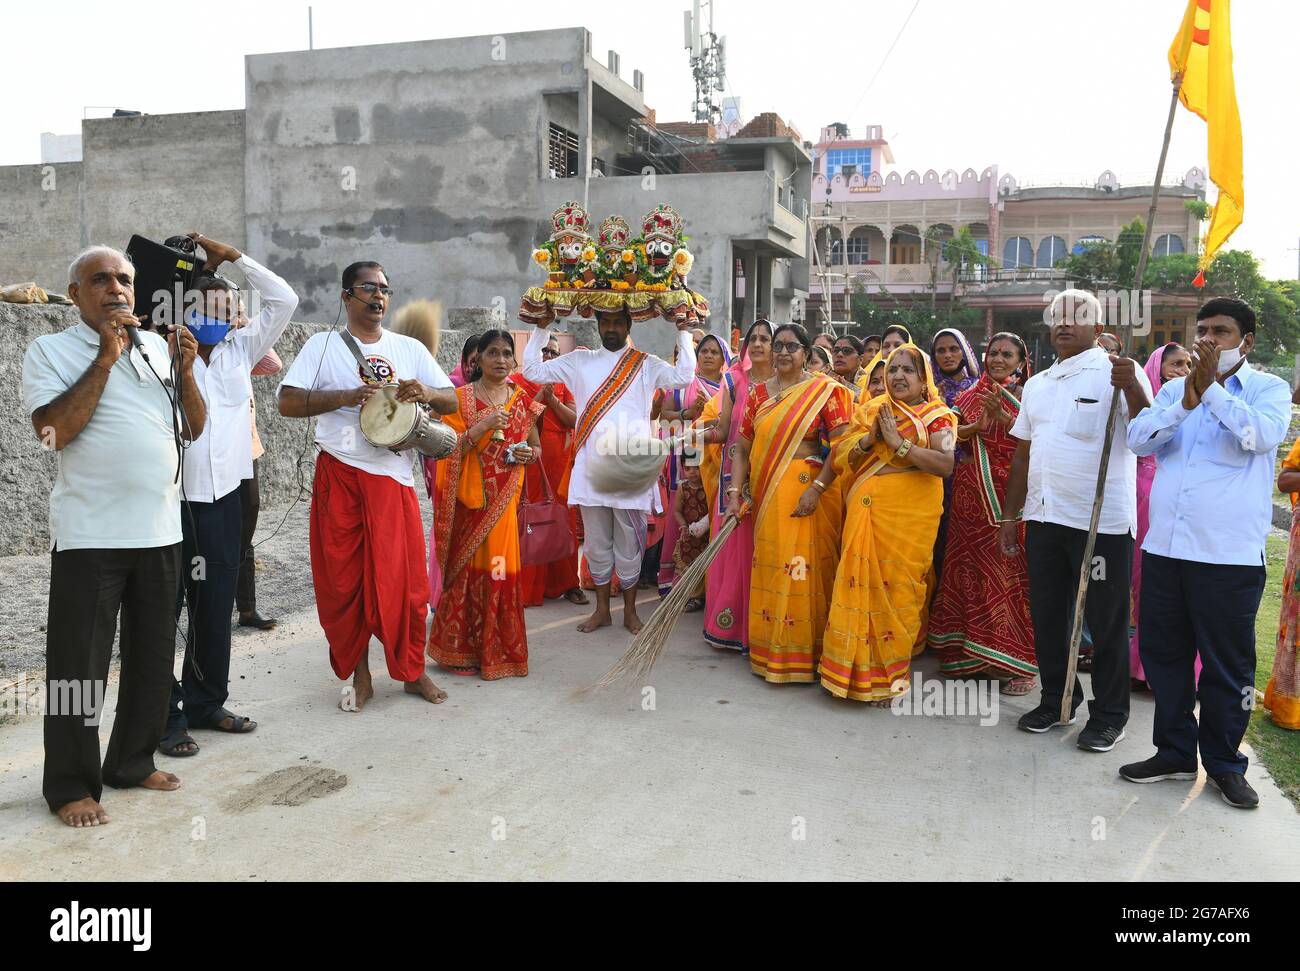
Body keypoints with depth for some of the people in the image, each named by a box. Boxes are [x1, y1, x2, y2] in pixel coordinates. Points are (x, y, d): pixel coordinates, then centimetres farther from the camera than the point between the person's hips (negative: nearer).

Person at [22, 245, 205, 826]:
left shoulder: (157, 347, 12)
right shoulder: (50, 350, -1)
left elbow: (194, 428, 10)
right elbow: (54, 431, -15)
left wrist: (185, 369, -5)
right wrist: (105, 359, -15)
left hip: (159, 531, 5)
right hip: (90, 534, -5)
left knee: (153, 657, 13)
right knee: (80, 664, 2)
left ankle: (132, 762, 29)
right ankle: (71, 785, 16)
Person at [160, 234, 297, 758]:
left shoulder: (239, 349, 9)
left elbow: (284, 300, 7)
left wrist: (232, 255, 3)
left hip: (223, 497, 5)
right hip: (172, 498, -4)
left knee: (216, 607, 13)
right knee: (163, 611, 1)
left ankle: (206, 702, 27)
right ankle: (166, 715, 11)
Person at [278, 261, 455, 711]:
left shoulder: (410, 348, 11)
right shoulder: (323, 345, 4)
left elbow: (453, 402, 8)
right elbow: (287, 403, -4)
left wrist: (427, 393, -14)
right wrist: (345, 396, -17)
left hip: (393, 475, 2)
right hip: (339, 476, -1)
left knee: (404, 577, 1)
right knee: (343, 577, 3)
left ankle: (412, 670, 17)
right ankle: (358, 674, 18)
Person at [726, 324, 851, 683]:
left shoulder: (825, 390, -3)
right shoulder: (758, 393, 10)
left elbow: (841, 446, -9)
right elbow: (743, 447, 9)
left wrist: (817, 488, -18)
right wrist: (736, 491, -2)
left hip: (805, 490, -4)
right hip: (765, 492, 5)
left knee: (802, 569, -4)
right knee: (768, 567, 9)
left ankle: (801, 653, 9)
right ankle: (771, 650, 23)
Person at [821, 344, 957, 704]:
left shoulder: (936, 416, 2)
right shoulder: (870, 411, 13)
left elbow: (945, 464, -15)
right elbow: (840, 457, 7)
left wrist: (897, 442, -17)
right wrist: (870, 439, -9)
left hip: (911, 515, -3)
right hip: (868, 511, 3)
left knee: (899, 587, 0)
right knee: (863, 584, 0)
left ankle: (887, 677, 14)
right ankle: (859, 670, 13)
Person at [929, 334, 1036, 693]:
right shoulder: (971, 396, 13)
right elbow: (955, 434, 1)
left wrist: (1001, 416, -23)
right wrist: (980, 425, -16)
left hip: (1009, 497, -3)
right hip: (972, 496, 3)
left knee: (1009, 573, -6)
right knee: (971, 570, 6)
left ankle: (1017, 662, 1)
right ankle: (973, 654, 16)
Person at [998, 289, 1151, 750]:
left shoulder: (1117, 373, -5)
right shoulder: (1036, 385, 15)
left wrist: (1132, 389, -32)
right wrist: (1010, 516, 16)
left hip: (1102, 521, -6)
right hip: (1043, 518, 6)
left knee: (1105, 621, 4)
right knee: (1047, 615, 14)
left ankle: (1109, 714, 19)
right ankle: (1057, 700, 31)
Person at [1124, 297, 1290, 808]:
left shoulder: (1267, 389, 2)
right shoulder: (1175, 388, 13)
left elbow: (1264, 434, -18)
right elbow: (1138, 439, -2)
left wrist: (1212, 389, -15)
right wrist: (1185, 401, -16)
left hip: (1229, 554, -4)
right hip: (1163, 548, 4)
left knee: (1228, 665, 6)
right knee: (1162, 654, 12)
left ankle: (1225, 764, 21)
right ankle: (1175, 751, 27)